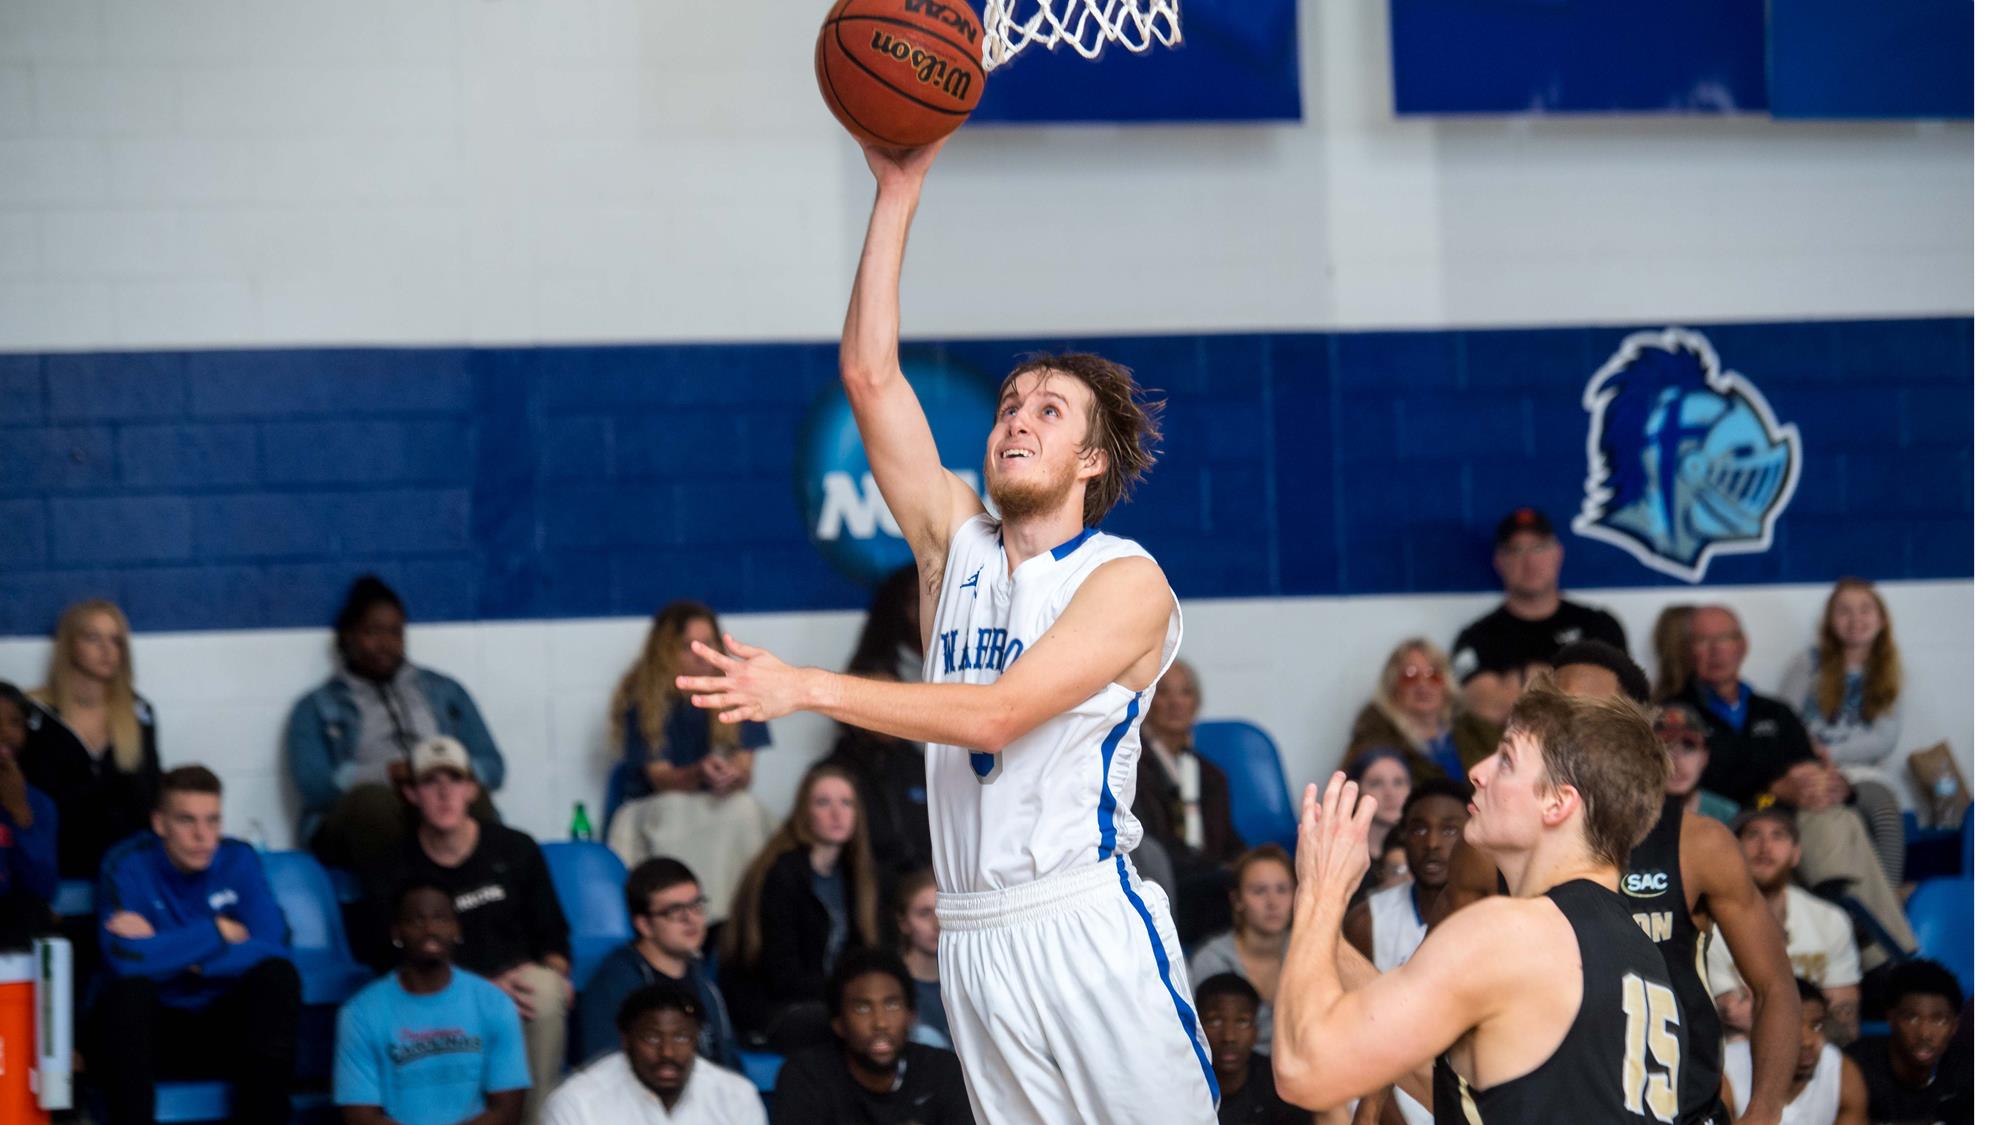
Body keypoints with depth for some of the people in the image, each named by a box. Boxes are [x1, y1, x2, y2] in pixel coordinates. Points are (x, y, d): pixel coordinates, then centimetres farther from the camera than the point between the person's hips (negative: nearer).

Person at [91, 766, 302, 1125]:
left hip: (223, 1027, 3)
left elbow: (271, 951, -17)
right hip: (147, 1030, -3)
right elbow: (127, 960, -29)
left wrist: (176, 951, -23)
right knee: (130, 987, -34)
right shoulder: (128, 866, -12)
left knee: (278, 975, -24)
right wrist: (218, 932, -18)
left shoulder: (238, 860, -3)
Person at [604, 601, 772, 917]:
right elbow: (659, 778, -12)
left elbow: (745, 769, -3)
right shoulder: (643, 700, -5)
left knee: (745, 808, -32)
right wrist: (699, 774, -35)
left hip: (723, 808, 2)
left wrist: (734, 776, -30)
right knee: (670, 811, -36)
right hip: (655, 811, -2)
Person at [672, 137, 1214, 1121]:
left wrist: (807, 689, -22)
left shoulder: (1126, 581, -4)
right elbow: (869, 374, 8)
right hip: (973, 937, 5)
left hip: (1086, 922, -5)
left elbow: (995, 714, -17)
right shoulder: (957, 544, 13)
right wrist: (897, 194, 3)